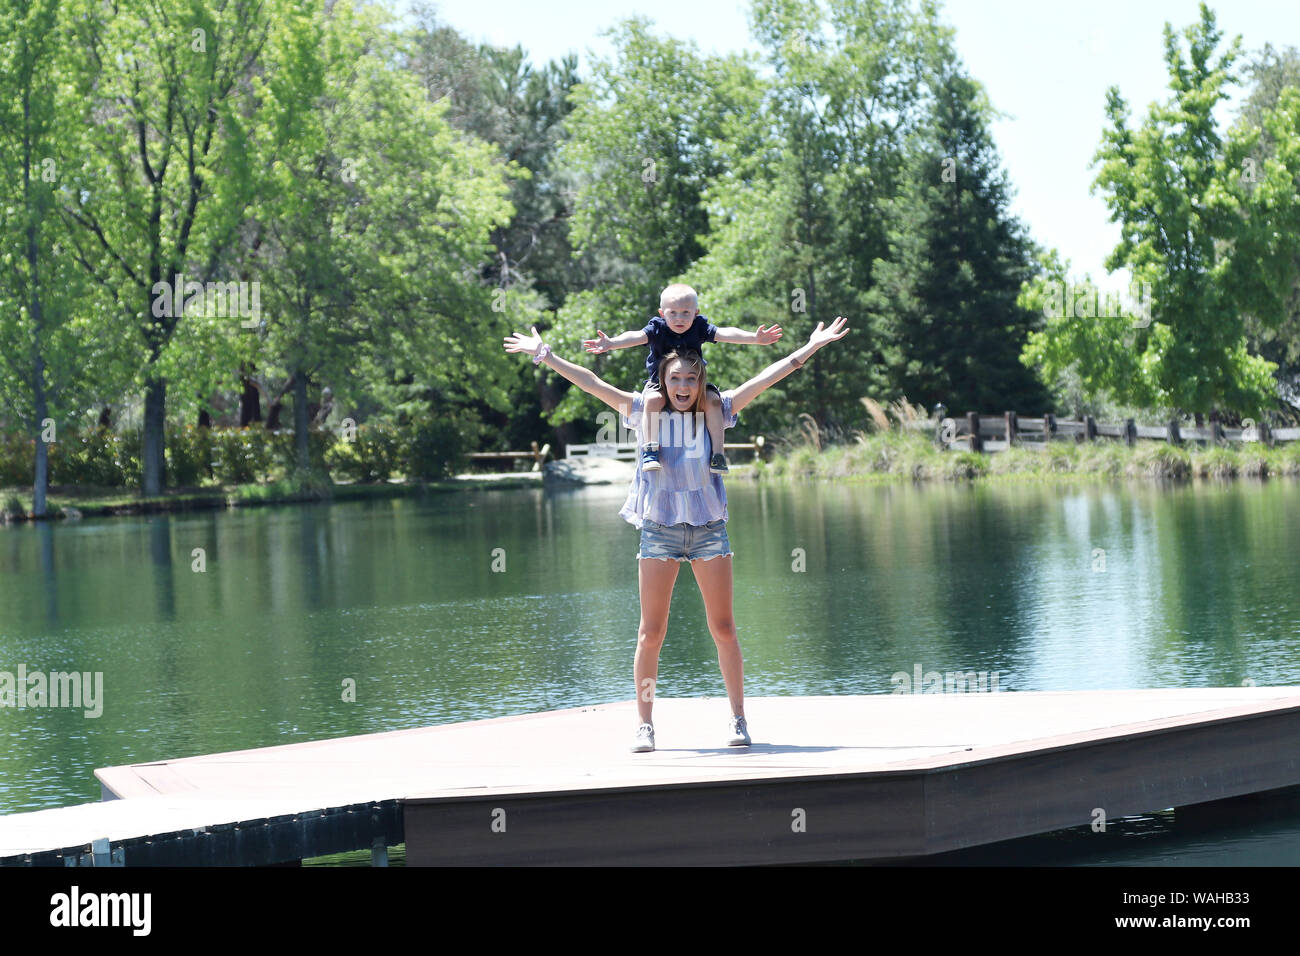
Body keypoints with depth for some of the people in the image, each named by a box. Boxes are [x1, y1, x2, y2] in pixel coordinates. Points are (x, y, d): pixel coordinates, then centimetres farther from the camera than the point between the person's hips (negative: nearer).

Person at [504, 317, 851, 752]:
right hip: (659, 529, -1)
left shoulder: (716, 411, 4)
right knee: (651, 633, -1)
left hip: (708, 528, 1)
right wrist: (546, 356, 1)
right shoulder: (646, 412, 3)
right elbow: (592, 383, 3)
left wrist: (810, 347, 4)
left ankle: (738, 719, 10)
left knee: (723, 628, 2)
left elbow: (766, 377, 4)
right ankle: (645, 725, 5)